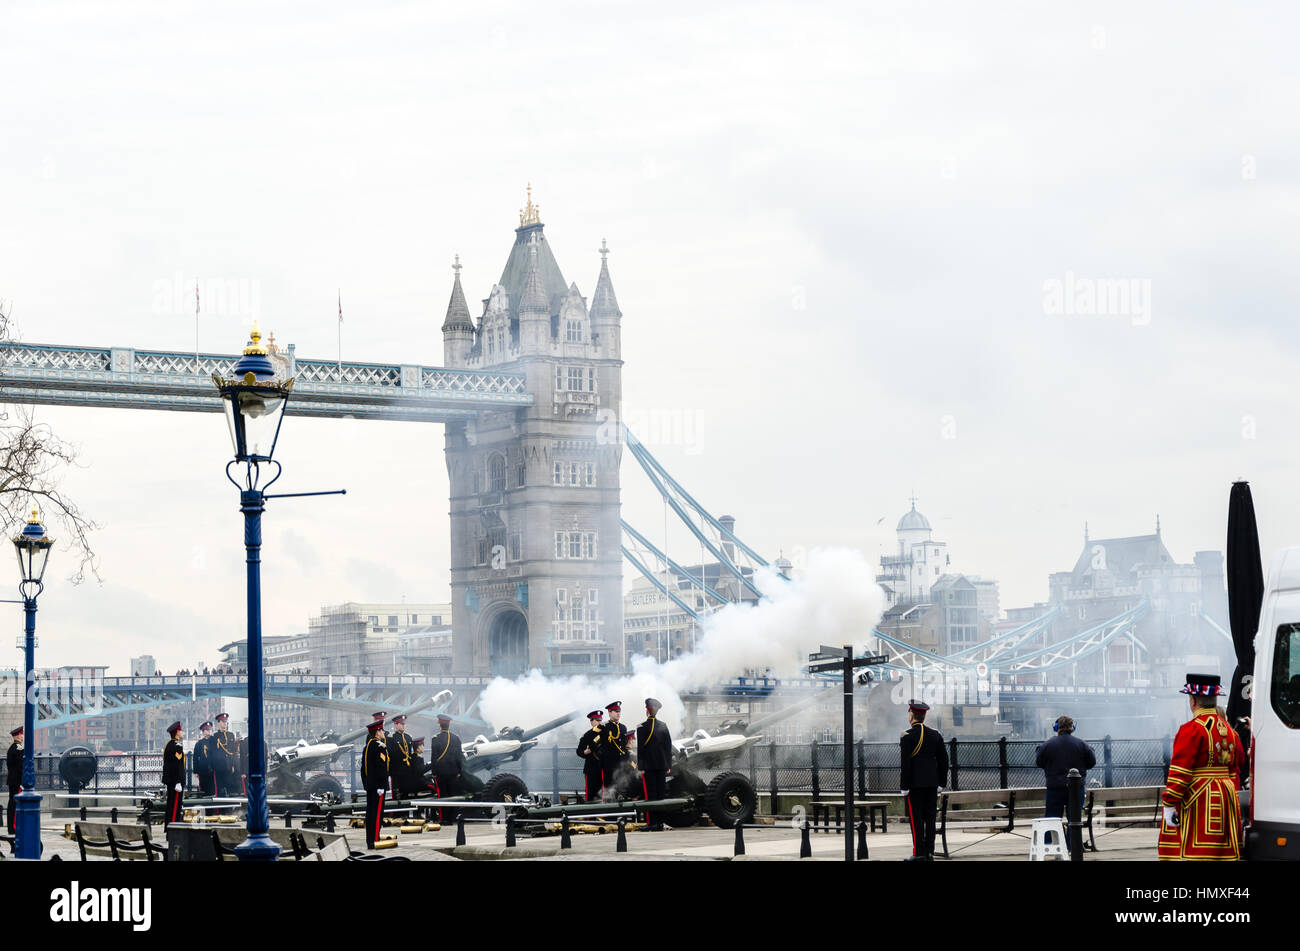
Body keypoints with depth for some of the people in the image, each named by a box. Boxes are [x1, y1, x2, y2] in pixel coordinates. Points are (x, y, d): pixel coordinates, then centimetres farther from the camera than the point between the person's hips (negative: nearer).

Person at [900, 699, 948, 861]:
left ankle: (919, 853, -3)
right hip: (932, 784, 5)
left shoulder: (907, 736, -9)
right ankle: (929, 852, 9)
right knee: (930, 818, 8)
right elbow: (943, 760, 9)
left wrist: (904, 786, -9)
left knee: (916, 818, -2)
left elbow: (905, 763, -13)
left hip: (915, 784, -5)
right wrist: (941, 782, 15)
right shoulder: (935, 735, 7)